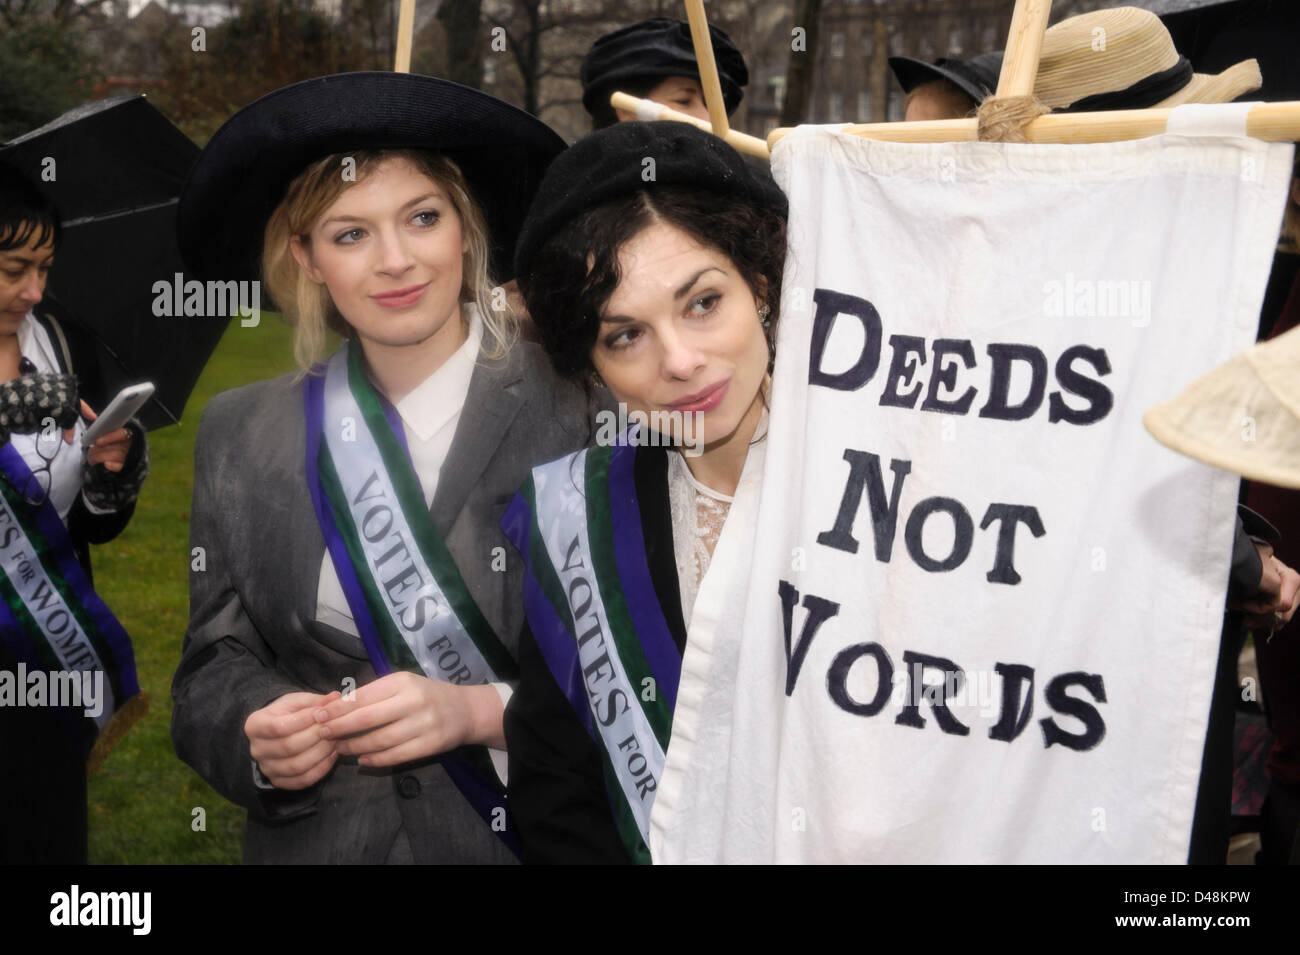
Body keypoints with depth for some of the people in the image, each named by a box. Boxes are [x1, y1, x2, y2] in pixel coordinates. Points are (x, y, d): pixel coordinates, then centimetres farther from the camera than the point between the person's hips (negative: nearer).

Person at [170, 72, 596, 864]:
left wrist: (478, 710, -23)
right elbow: (214, 670, 4)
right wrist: (260, 737, -15)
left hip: (544, 834, -2)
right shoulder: (239, 438, -1)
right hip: (320, 839, 3)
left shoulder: (579, 409, -13)